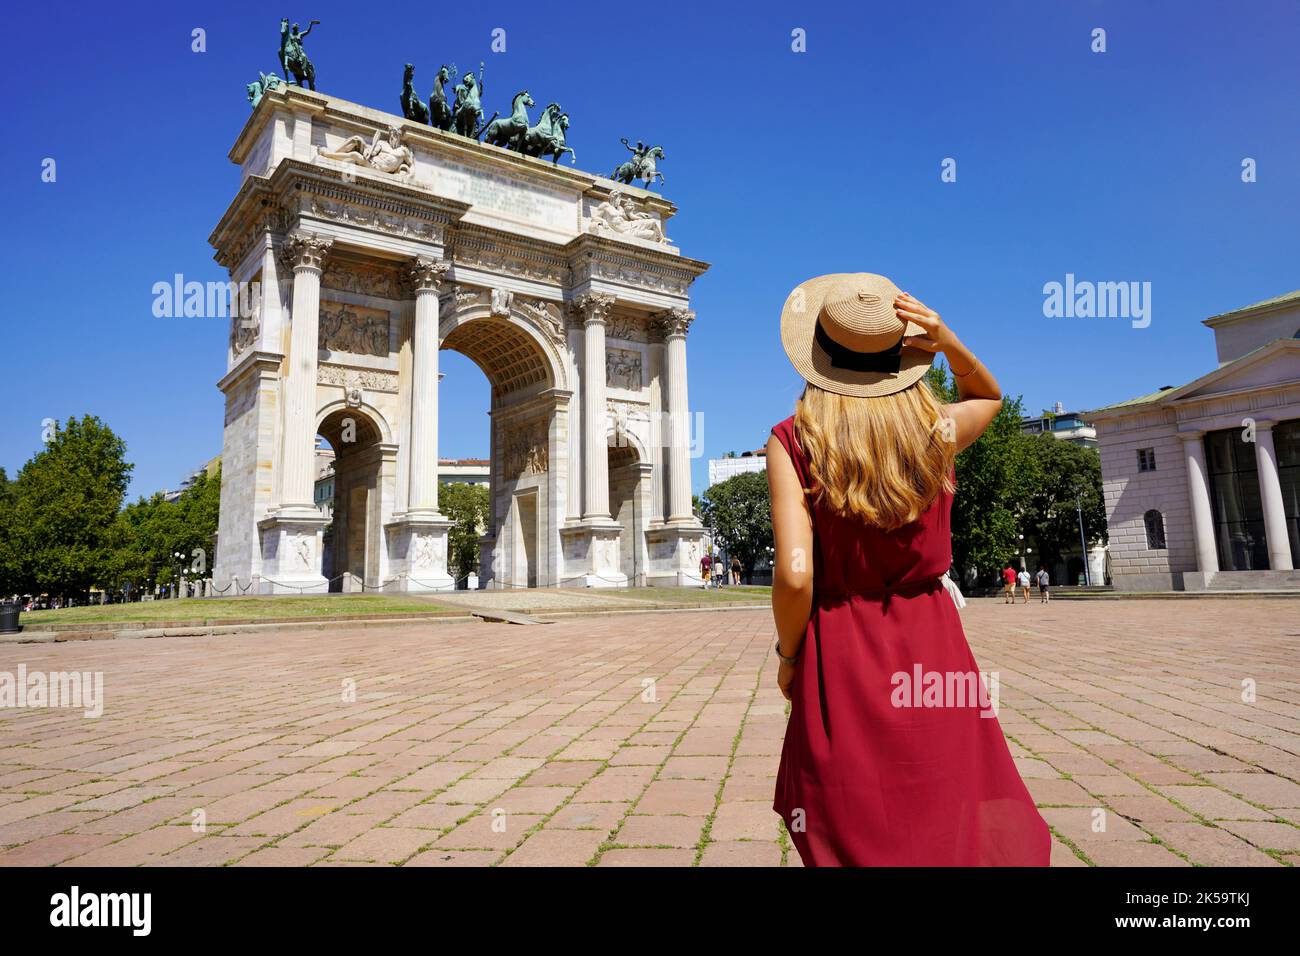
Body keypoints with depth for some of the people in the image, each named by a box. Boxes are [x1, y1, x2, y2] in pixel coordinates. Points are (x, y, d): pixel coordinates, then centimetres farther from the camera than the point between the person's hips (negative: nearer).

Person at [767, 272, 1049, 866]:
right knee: (952, 831, 19)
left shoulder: (793, 441, -12)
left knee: (855, 842, 15)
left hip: (840, 662, -2)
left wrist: (788, 655, -1)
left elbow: (795, 575, -19)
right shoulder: (937, 429, -4)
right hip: (934, 655, 2)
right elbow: (989, 395, 20)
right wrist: (949, 344, 1)